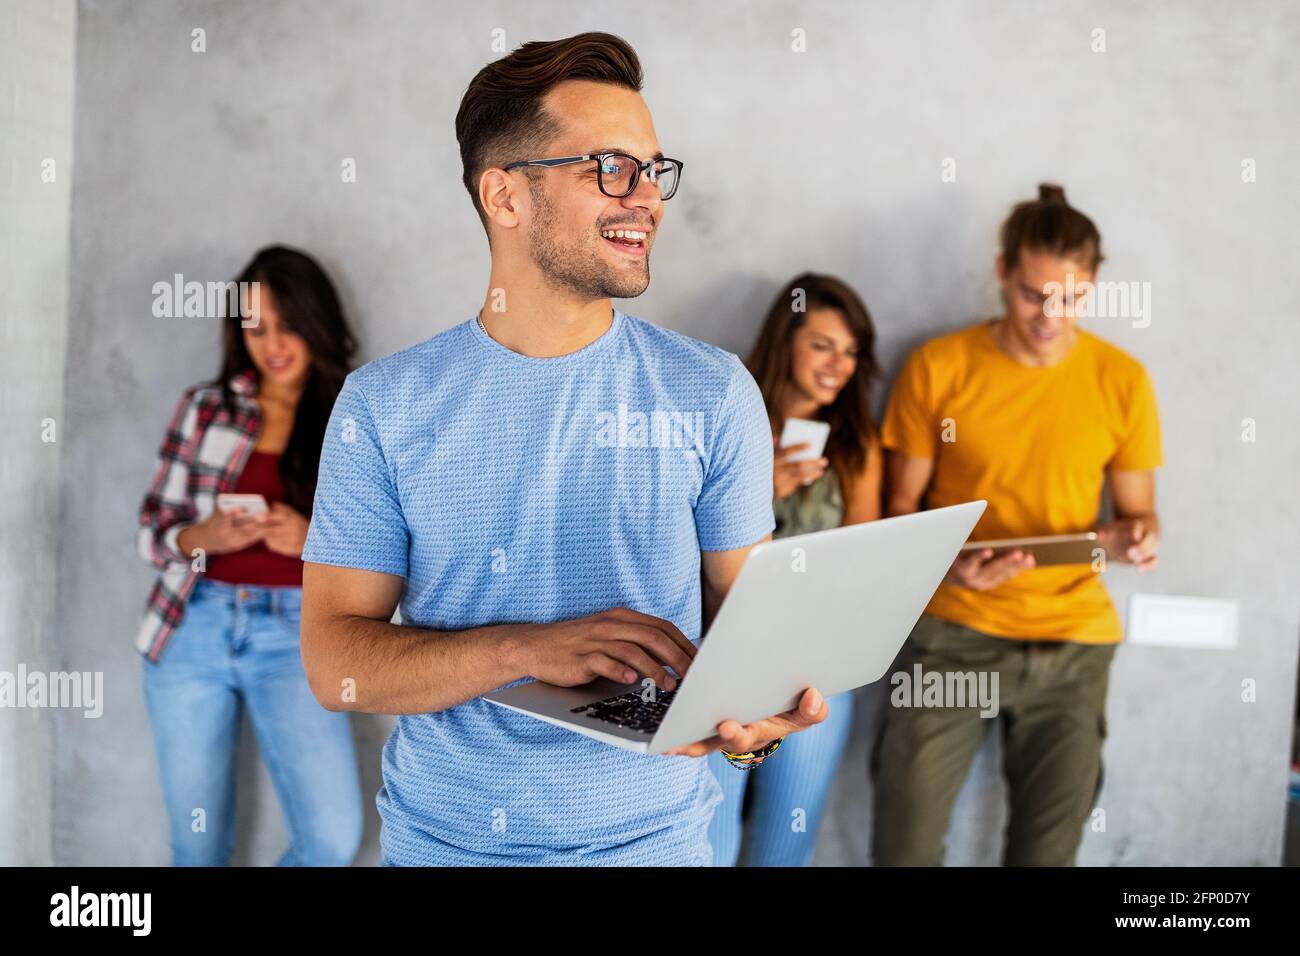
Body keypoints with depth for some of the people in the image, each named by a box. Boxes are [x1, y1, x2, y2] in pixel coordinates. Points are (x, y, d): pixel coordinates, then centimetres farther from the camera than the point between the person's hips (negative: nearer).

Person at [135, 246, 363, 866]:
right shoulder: (204, 407, 5)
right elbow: (151, 532, 7)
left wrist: (314, 541, -18)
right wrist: (202, 537, -14)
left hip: (294, 635, -1)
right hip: (191, 629, 1)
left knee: (334, 839, -13)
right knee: (197, 842, 9)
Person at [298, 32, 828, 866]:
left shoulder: (711, 393, -5)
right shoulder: (383, 405, -7)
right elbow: (335, 658, -9)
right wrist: (527, 649, -24)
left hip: (651, 836, 1)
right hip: (440, 836, 0)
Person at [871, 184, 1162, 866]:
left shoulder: (1122, 380, -1)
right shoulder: (938, 367, -5)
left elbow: (1137, 510, 9)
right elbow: (902, 504, 2)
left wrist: (1136, 537, -15)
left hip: (1072, 641, 1)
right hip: (954, 631, -1)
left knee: (1047, 850, 10)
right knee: (905, 844, 0)